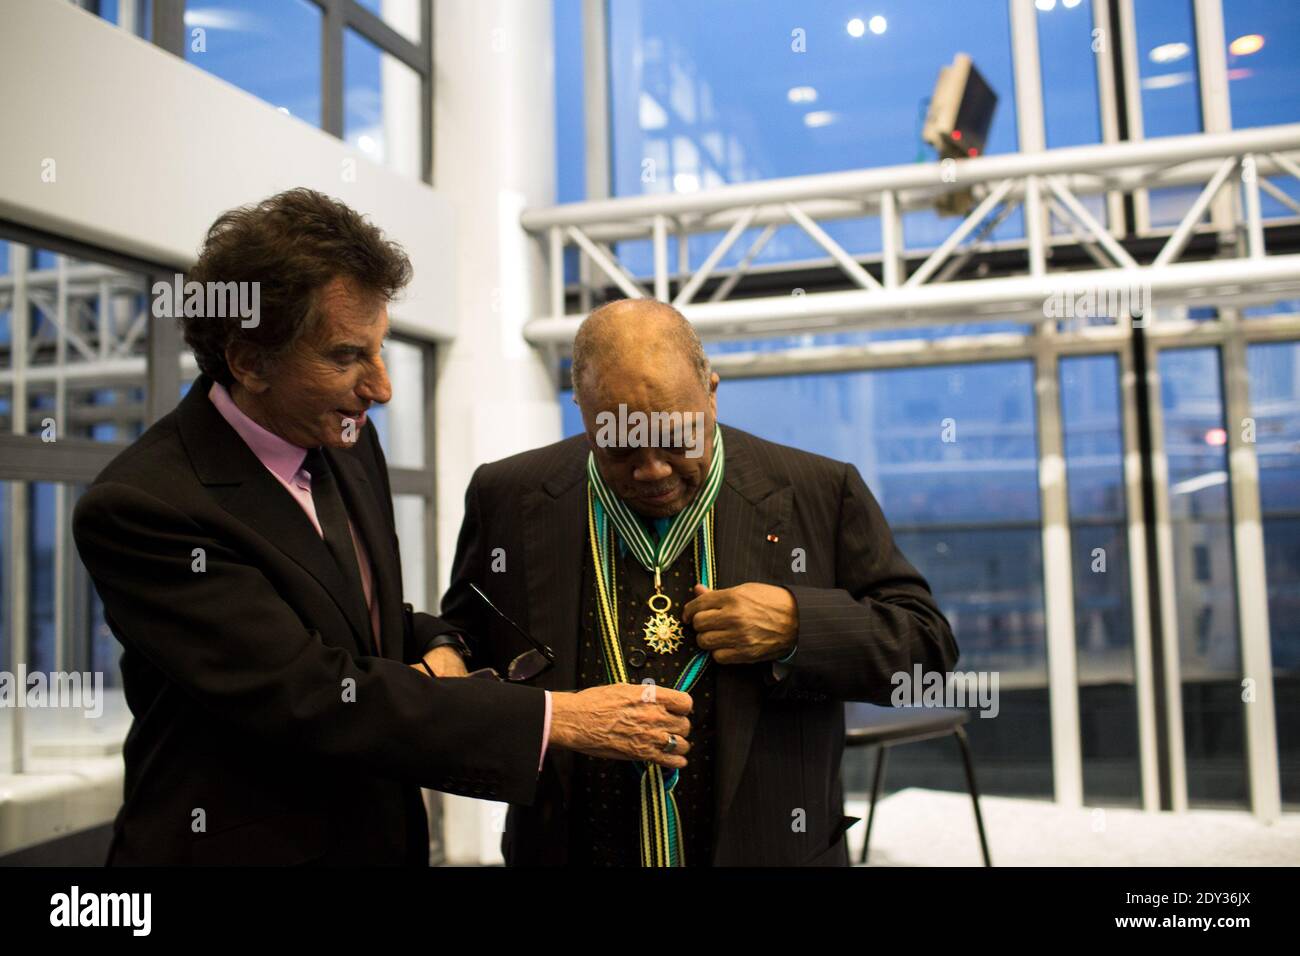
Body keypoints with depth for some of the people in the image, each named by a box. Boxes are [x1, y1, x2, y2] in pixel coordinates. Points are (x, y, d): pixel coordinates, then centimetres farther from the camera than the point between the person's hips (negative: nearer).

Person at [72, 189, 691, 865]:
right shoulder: (138, 506, -23)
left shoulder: (346, 440, -1)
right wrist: (558, 719, -27)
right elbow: (309, 696, -28)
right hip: (241, 844, -6)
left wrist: (436, 651, -10)